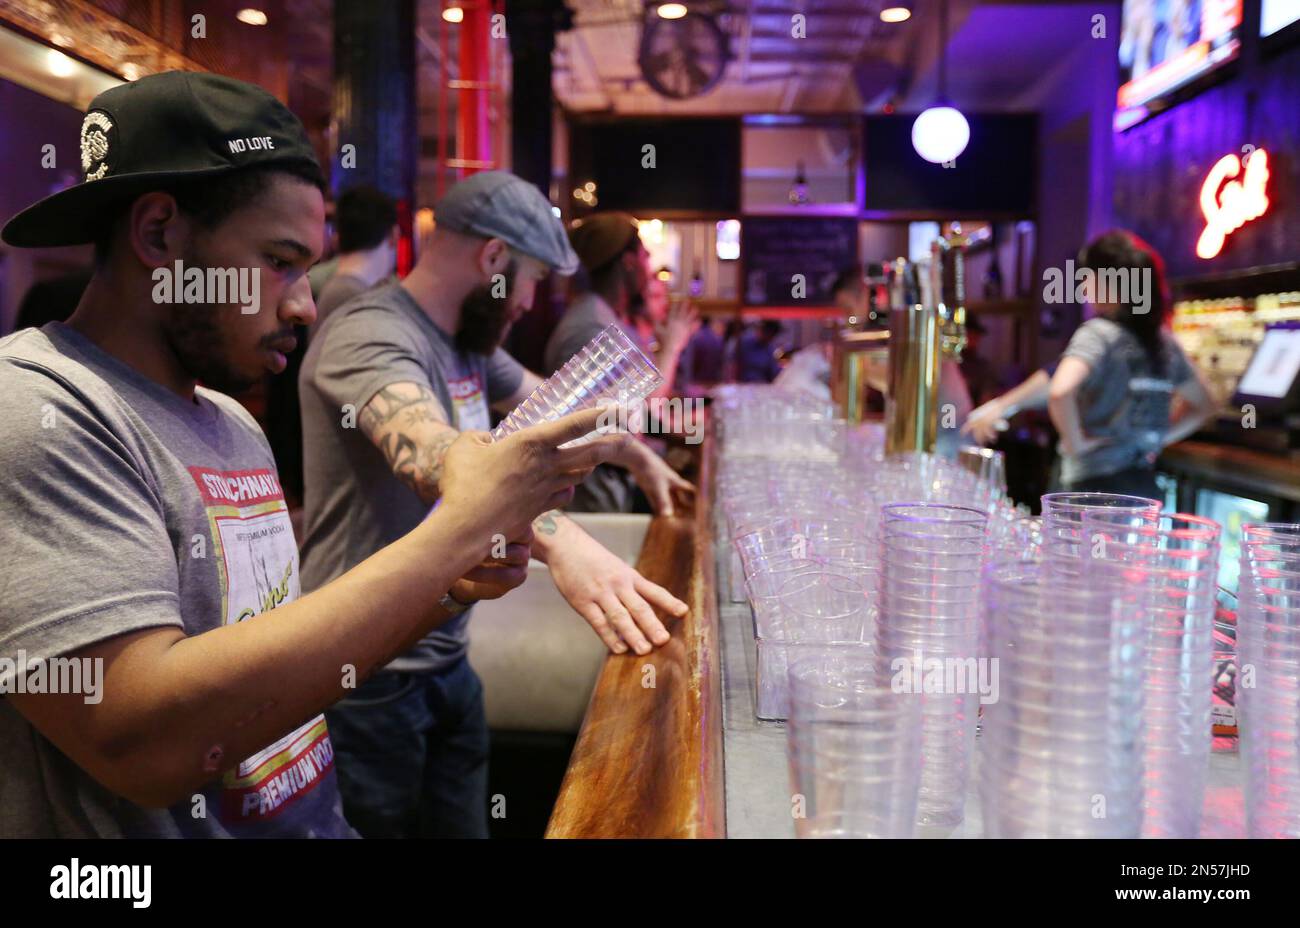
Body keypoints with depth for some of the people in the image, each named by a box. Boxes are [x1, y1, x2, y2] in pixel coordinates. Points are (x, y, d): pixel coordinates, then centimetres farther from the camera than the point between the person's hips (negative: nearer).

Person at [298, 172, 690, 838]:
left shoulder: (467, 345, 7)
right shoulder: (370, 334, -21)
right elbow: (430, 454, -41)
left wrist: (643, 458, 28)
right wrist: (556, 538, -55)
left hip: (447, 660, 8)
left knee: (461, 823, 15)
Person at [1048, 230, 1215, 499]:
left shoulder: (1097, 333, -12)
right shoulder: (1163, 341, 10)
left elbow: (1060, 392, -30)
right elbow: (1203, 405, 23)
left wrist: (1075, 442, -16)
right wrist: (1156, 439, 17)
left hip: (1097, 486, -7)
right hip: (1145, 484, 7)